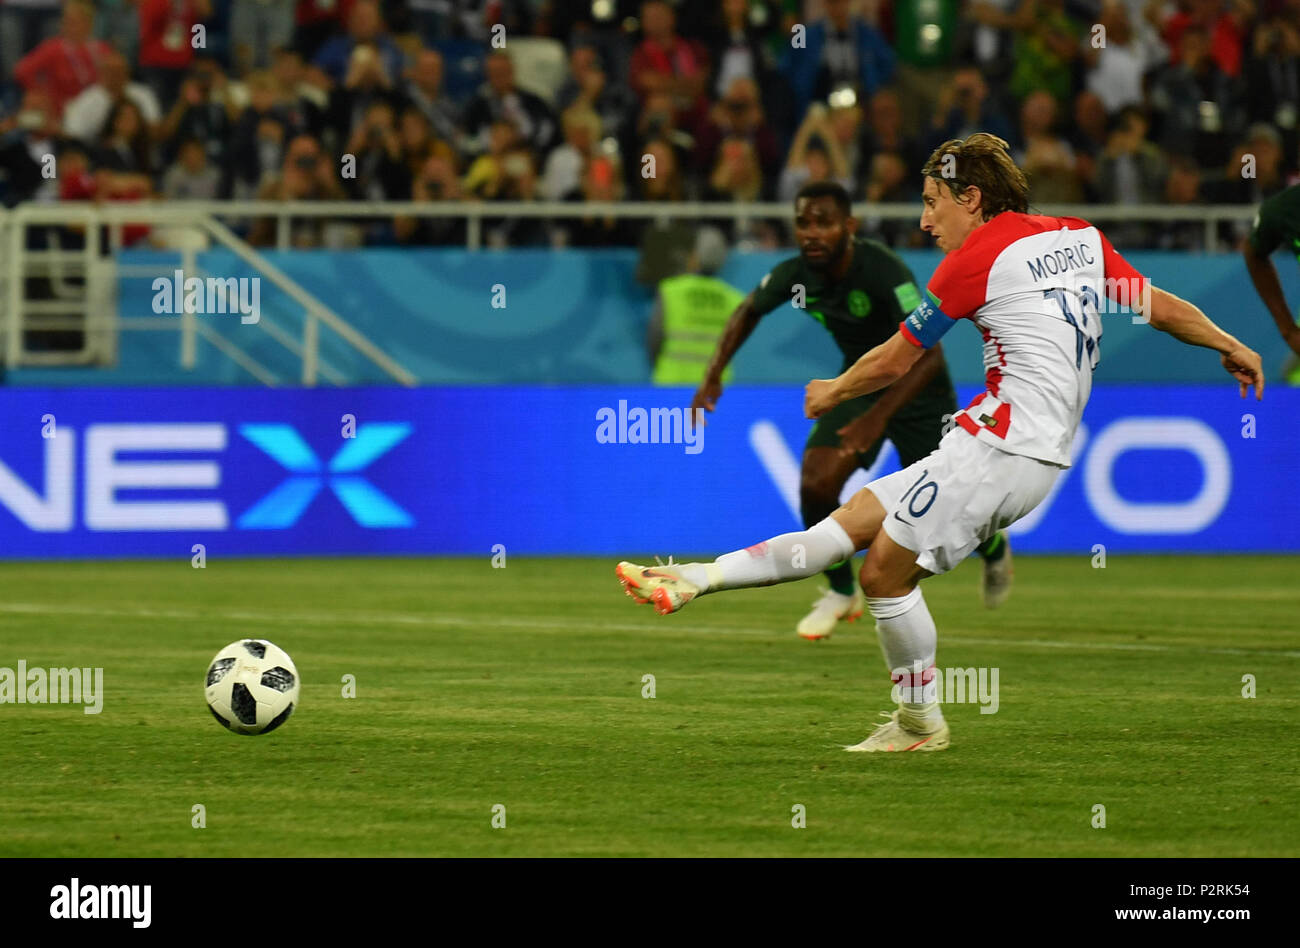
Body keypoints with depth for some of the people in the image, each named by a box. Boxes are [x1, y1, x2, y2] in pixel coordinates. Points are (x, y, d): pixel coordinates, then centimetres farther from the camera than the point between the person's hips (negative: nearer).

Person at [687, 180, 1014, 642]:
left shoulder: (884, 271, -35)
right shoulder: (795, 275, -17)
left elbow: (928, 356, -39)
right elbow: (749, 311, 6)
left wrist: (878, 417, -49)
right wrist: (714, 374, -6)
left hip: (917, 390, -4)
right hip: (858, 380, 4)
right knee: (816, 484, -17)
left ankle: (994, 547, 40)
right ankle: (842, 591, 8)